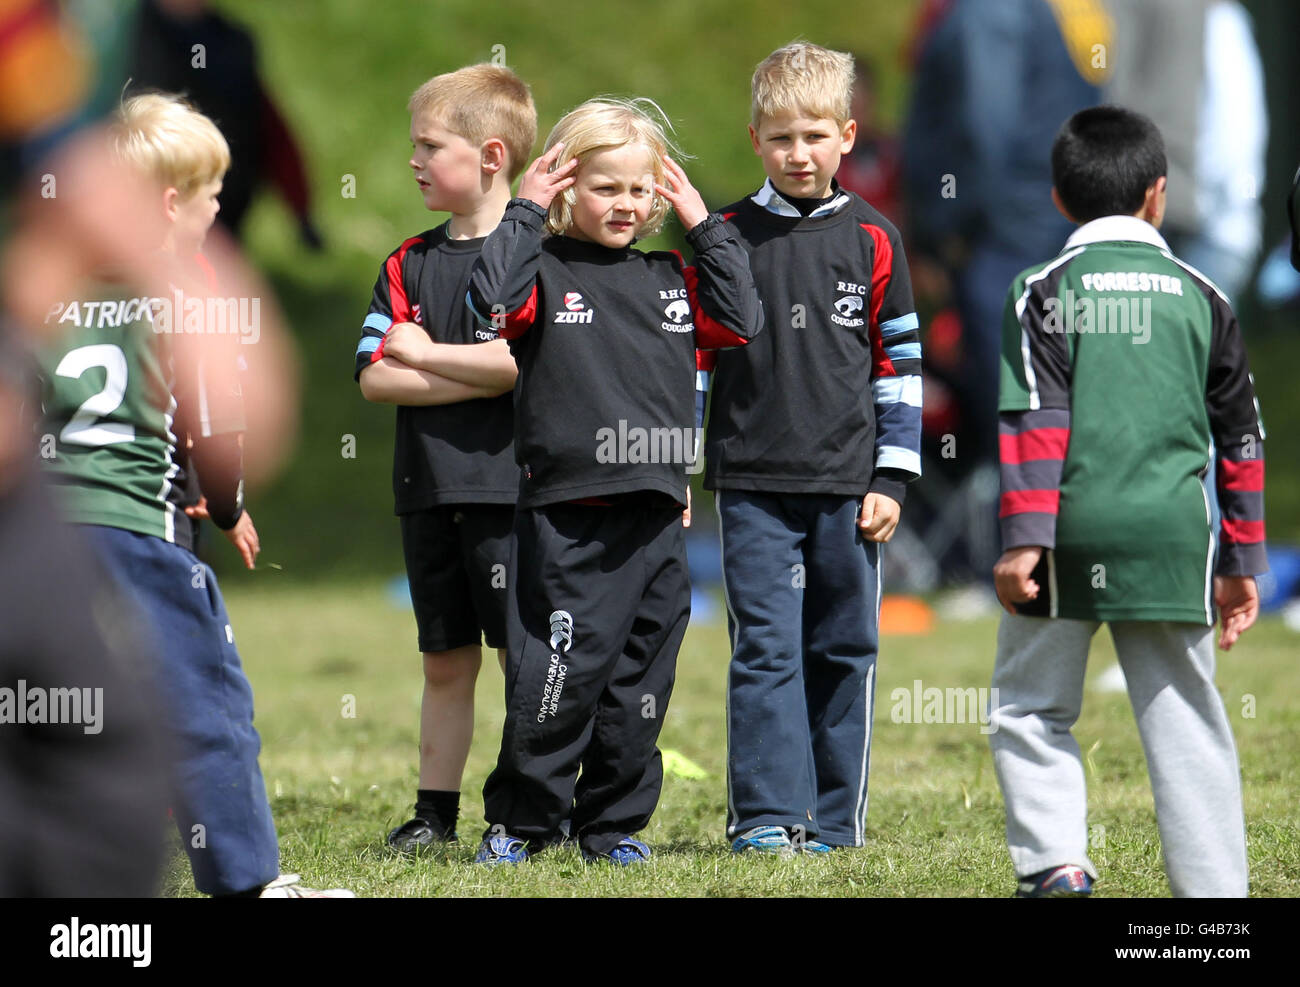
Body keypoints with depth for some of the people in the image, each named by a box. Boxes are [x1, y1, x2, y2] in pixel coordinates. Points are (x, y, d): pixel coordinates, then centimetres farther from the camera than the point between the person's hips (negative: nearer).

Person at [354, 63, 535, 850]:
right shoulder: (411, 263, 11)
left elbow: (530, 361, -21)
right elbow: (374, 378, 1)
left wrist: (427, 355, -9)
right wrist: (480, 376, -10)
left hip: (508, 487, -6)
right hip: (428, 489, 6)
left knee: (525, 659, -1)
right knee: (446, 664, 12)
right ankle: (435, 810, 16)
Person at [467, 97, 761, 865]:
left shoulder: (670, 280, 15)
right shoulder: (547, 271, 0)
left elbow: (740, 321, 12)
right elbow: (493, 297, -17)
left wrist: (703, 226, 11)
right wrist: (526, 214, -10)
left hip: (655, 514, 5)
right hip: (567, 518, -5)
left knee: (640, 683, 8)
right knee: (558, 674, -6)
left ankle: (614, 823, 18)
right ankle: (520, 821, 7)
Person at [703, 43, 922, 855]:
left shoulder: (872, 241, 5)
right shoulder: (726, 238, 4)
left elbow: (900, 364, 7)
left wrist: (892, 478, 1)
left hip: (846, 486, 1)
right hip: (754, 485, -1)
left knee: (844, 652, 5)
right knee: (765, 648, -6)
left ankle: (833, 819, 13)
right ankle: (766, 815, -5)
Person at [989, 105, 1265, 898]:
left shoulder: (1046, 291, 1)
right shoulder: (1200, 298, 10)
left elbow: (1034, 423, -8)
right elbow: (1241, 436, 13)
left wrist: (1024, 541, -10)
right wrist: (1242, 562, 20)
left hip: (1070, 537, -2)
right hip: (1172, 537, 2)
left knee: (1032, 709, 9)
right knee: (1184, 720, 6)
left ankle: (1055, 861, -6)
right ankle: (1214, 881, 2)